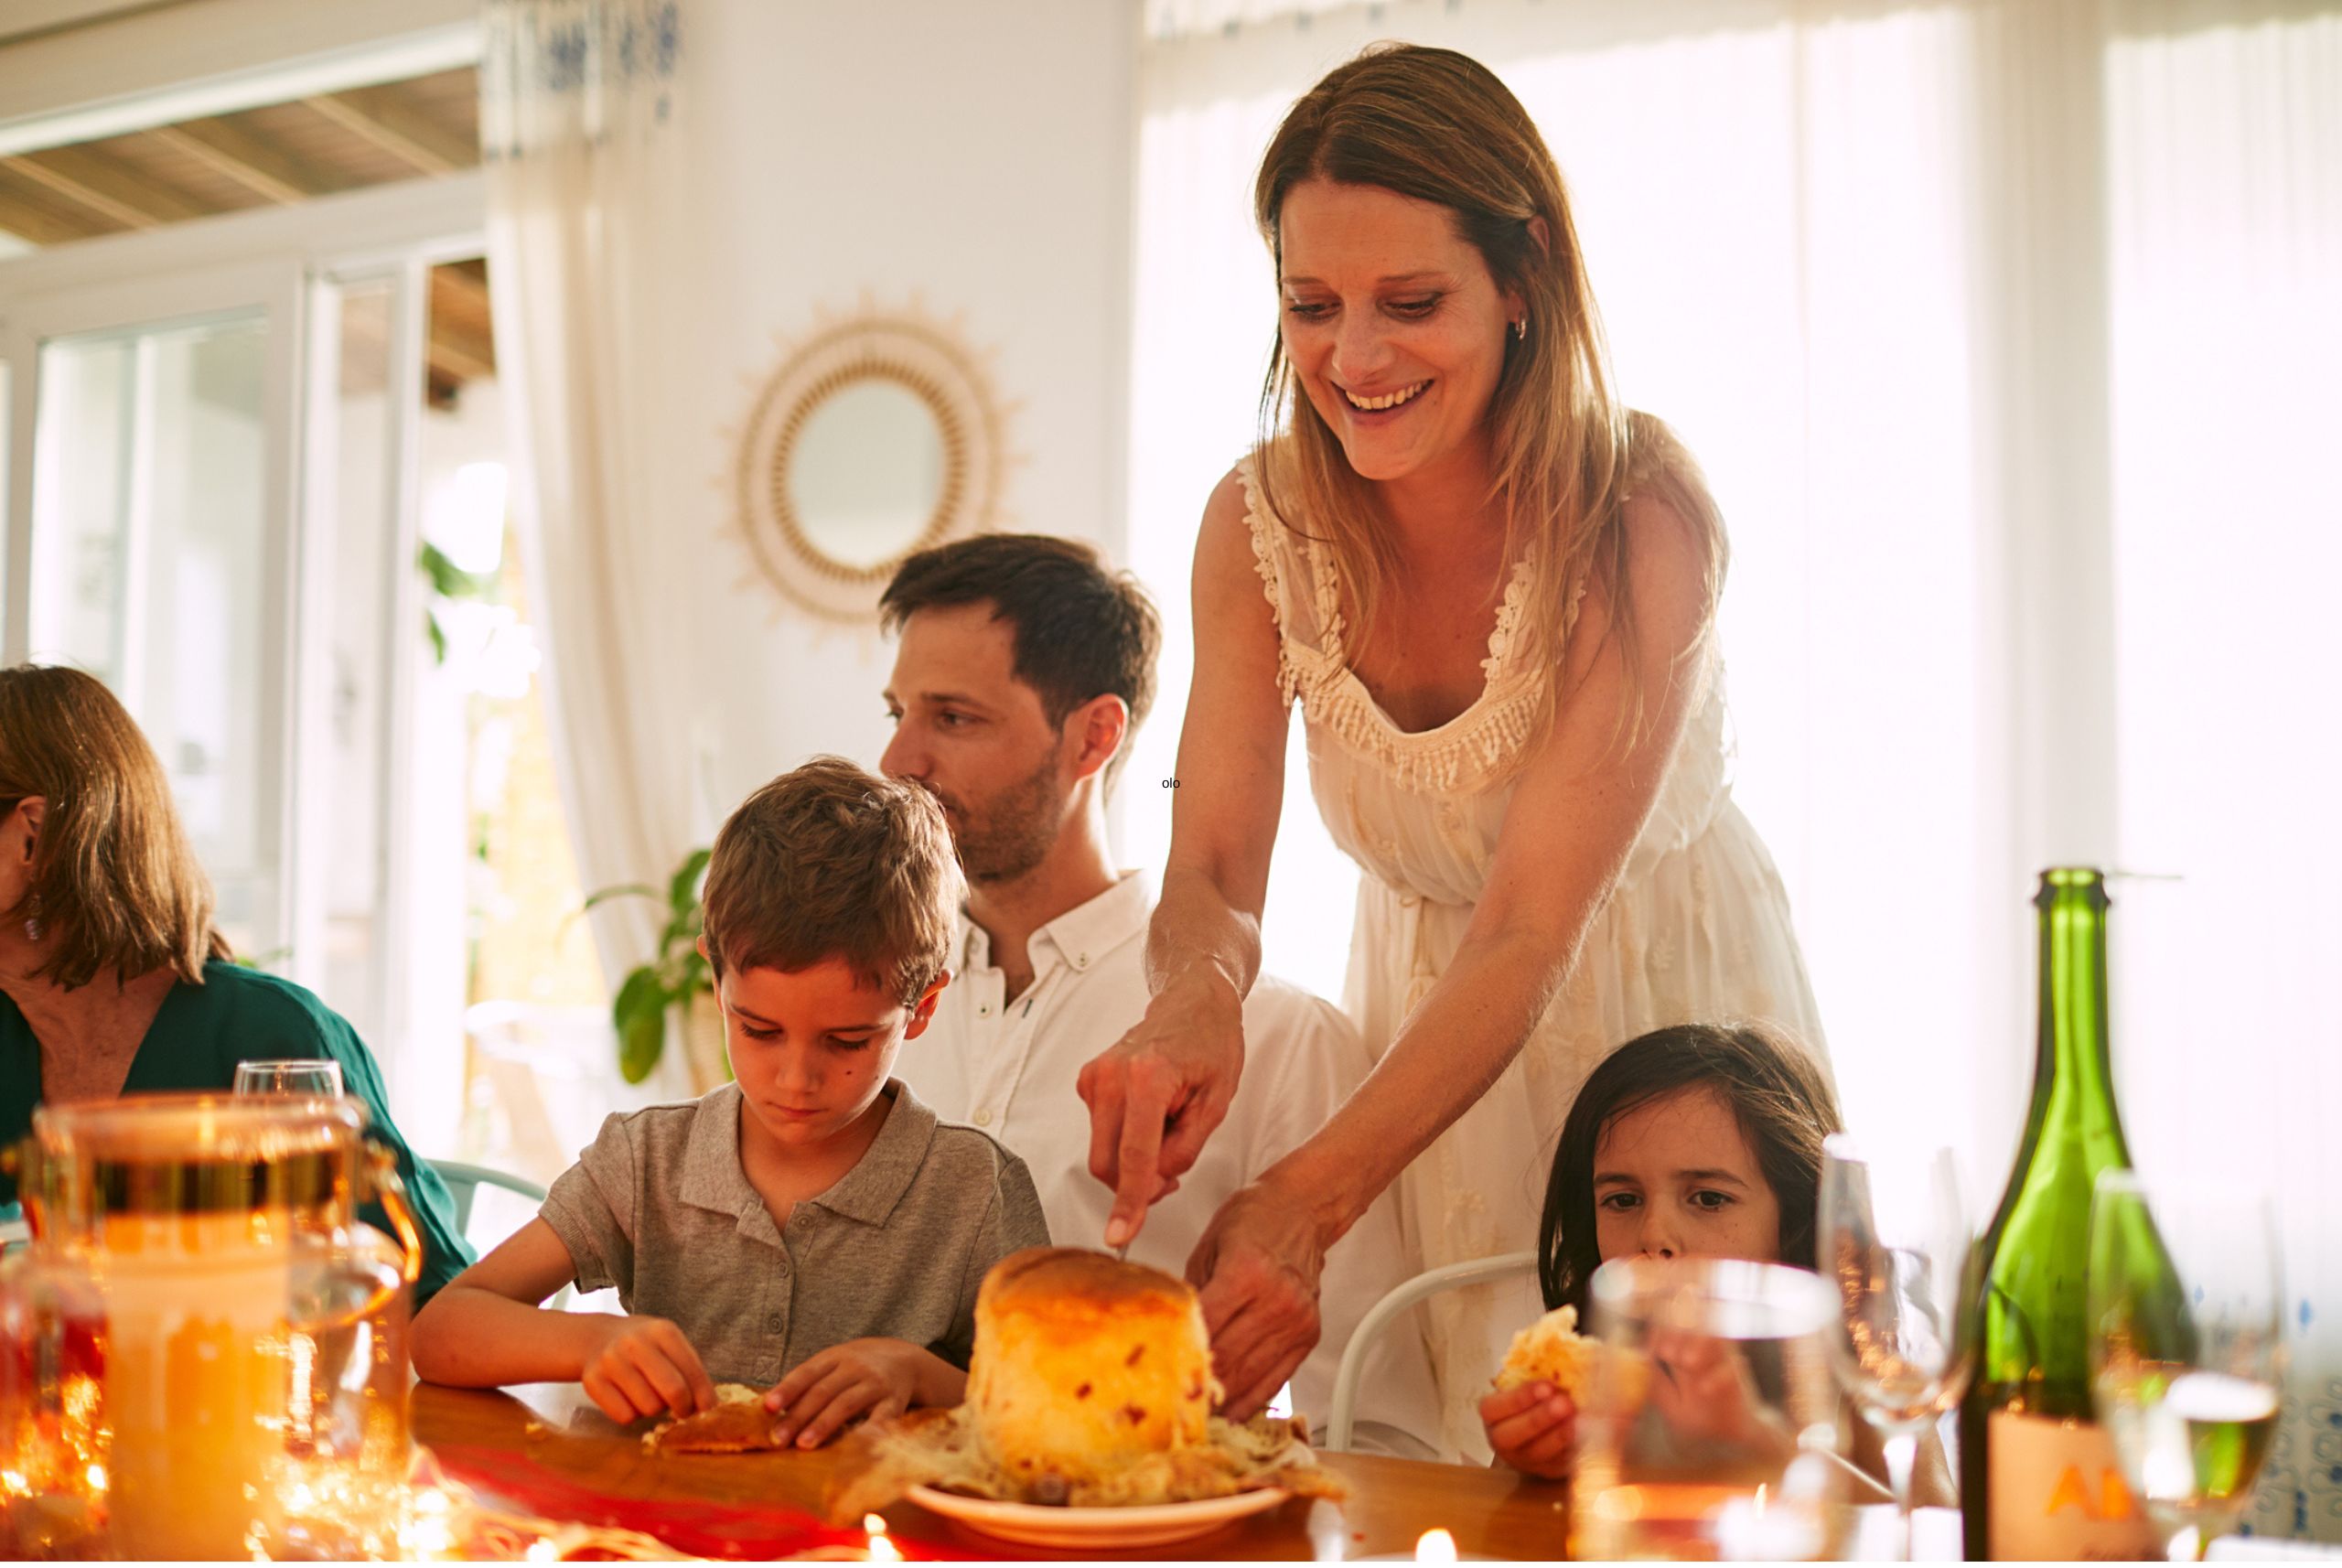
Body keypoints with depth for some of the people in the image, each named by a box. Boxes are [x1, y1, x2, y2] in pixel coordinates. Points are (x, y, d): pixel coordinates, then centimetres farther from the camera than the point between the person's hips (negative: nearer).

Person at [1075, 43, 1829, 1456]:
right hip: (1421, 1005, 3)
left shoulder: (1640, 524, -26)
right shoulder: (1262, 521, -13)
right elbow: (1216, 866, -15)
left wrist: (1307, 1203, -41)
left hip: (1660, 998, -3)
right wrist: (1195, 1005, -39)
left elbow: (1527, 930, -30)